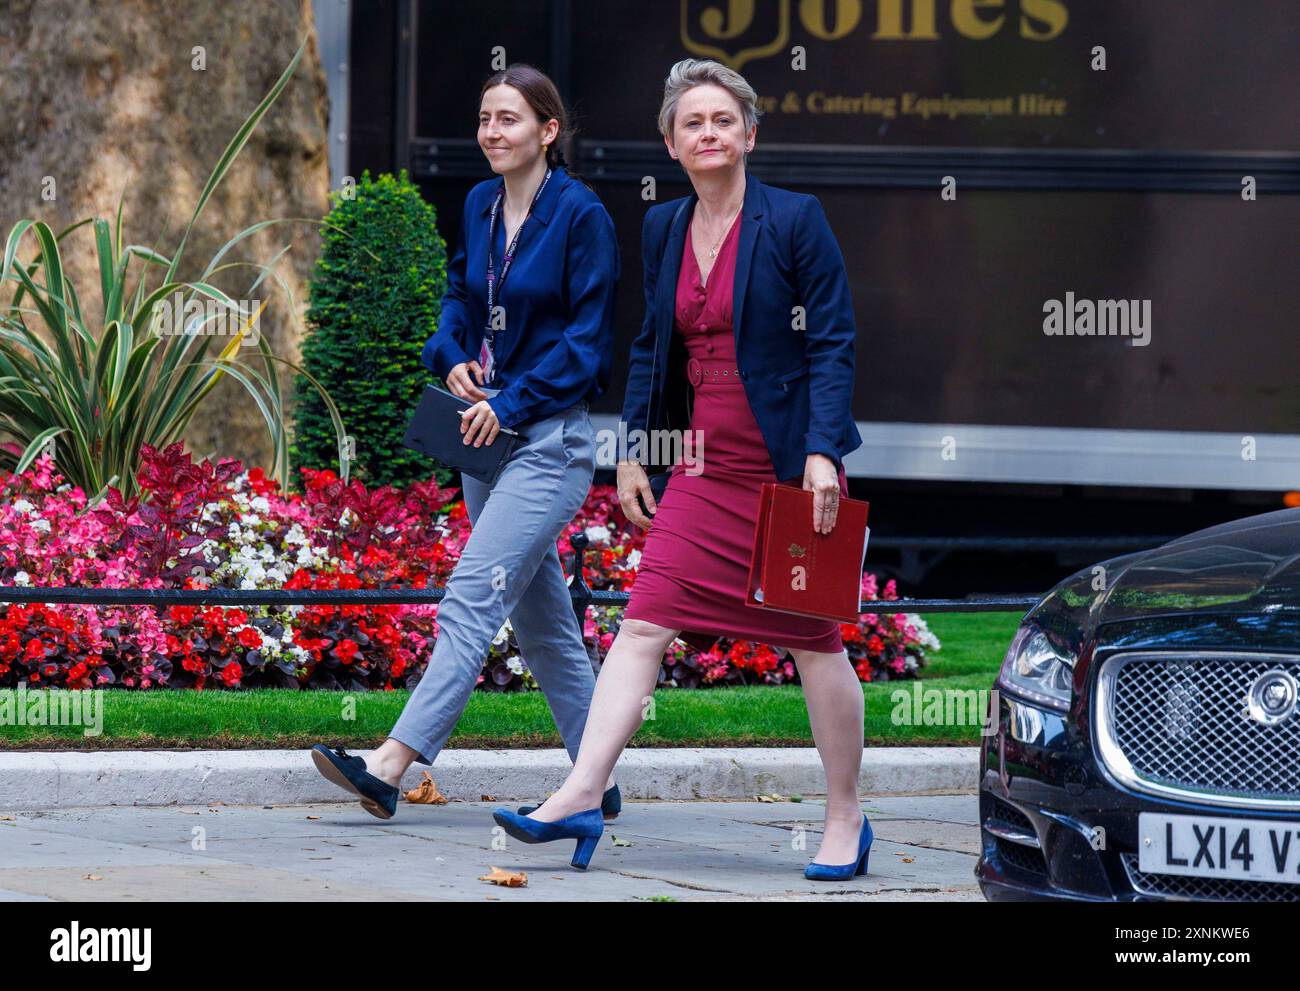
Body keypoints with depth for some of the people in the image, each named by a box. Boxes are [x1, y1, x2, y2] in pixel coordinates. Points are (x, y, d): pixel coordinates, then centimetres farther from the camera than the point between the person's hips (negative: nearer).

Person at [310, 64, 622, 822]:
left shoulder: (581, 215, -10)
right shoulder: (481, 207, 10)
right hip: (487, 433, 8)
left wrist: (512, 401, -16)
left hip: (550, 439, -8)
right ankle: (598, 783, 20)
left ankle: (390, 767, -23)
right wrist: (453, 358, 1)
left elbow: (588, 341, -11)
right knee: (542, 621, 12)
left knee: (472, 599, -15)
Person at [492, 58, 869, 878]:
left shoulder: (795, 220, -8)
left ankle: (846, 820, 16)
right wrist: (633, 450, 13)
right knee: (644, 625, -5)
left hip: (790, 469, -5)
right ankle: (581, 797, -9)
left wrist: (823, 455, -18)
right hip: (706, 468, 5)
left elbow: (832, 342, -9)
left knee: (814, 642, 3)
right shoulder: (664, 230, 9)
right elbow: (652, 347, 18)